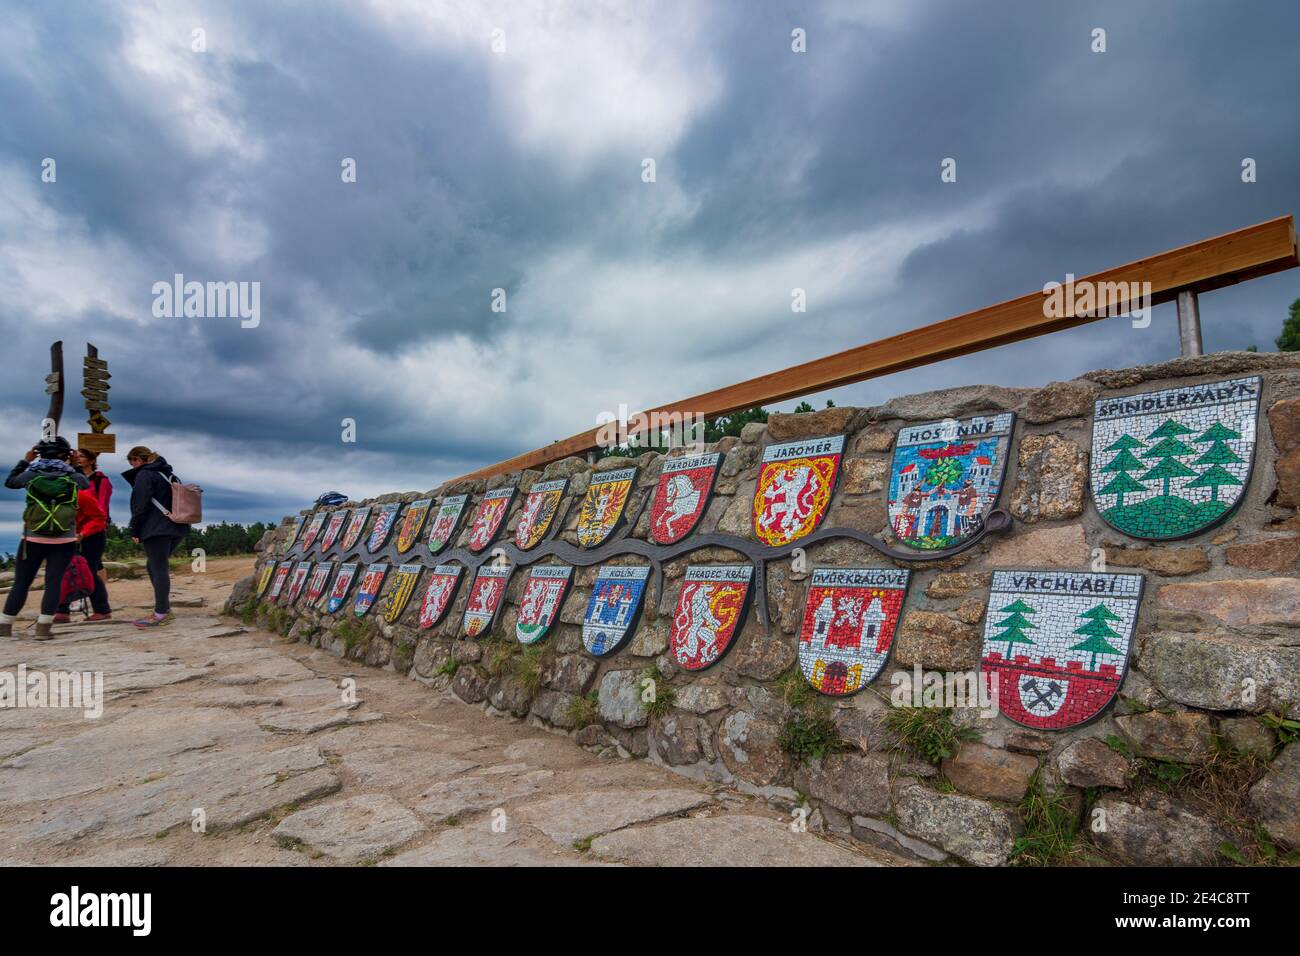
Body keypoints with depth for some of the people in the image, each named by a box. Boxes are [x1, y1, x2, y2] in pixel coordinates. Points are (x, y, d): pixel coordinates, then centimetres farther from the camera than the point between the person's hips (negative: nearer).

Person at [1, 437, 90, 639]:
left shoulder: (31, 474, 0)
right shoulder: (73, 476, -3)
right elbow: (87, 485, 19)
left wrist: (26, 460, 24)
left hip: (33, 539, 1)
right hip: (64, 541, -1)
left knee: (21, 583, 10)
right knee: (54, 582, 1)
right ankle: (43, 628, -2)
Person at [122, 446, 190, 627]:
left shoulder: (144, 475, -5)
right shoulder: (167, 474, 21)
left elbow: (140, 505, -12)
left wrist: (134, 530, -6)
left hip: (156, 530, -9)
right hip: (176, 528, 9)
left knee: (158, 569, -7)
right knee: (155, 566, 18)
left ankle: (160, 614, -7)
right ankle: (165, 608, 17)